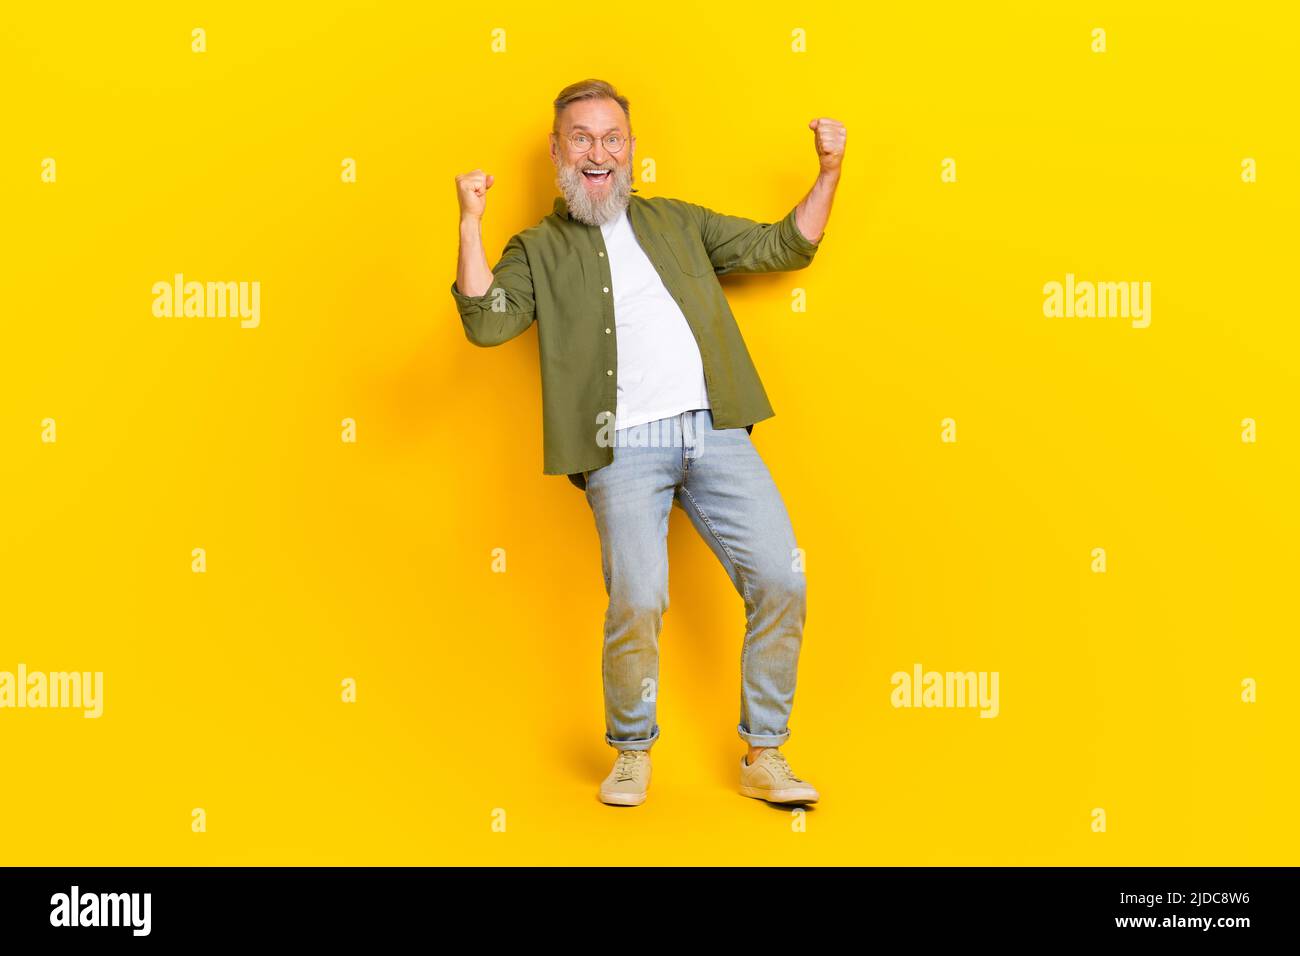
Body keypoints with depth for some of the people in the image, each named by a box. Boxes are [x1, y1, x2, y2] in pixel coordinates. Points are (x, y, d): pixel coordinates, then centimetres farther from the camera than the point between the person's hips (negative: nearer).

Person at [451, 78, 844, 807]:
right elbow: (487, 323, -2)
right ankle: (633, 753, 8)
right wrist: (472, 224, -9)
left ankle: (765, 756, 9)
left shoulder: (678, 222, 23)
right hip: (625, 447, -3)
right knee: (638, 601, -18)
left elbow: (784, 248, 25)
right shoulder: (539, 250, 14)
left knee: (781, 581, -7)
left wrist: (829, 173, 15)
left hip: (716, 432, 3)